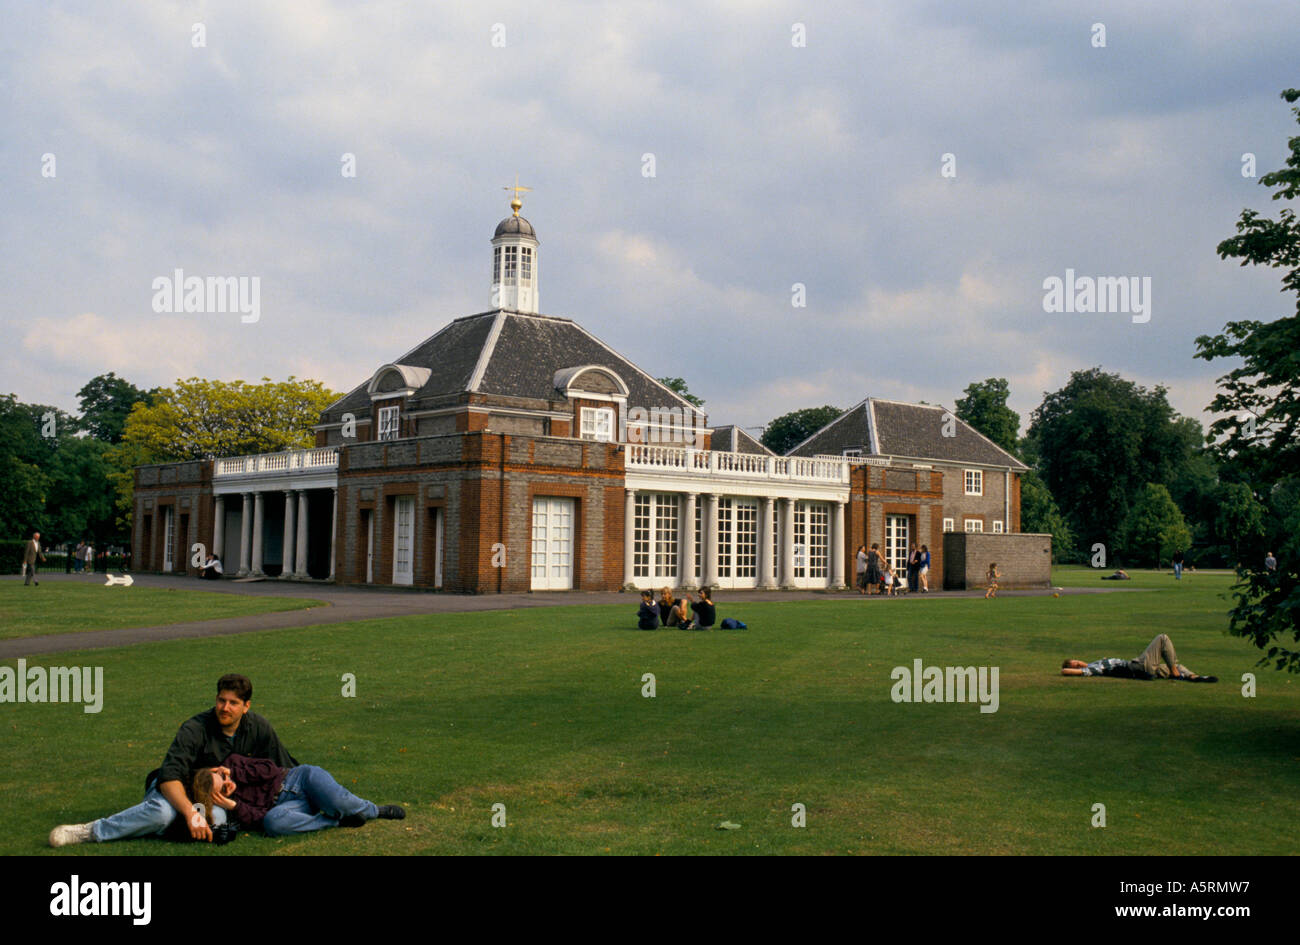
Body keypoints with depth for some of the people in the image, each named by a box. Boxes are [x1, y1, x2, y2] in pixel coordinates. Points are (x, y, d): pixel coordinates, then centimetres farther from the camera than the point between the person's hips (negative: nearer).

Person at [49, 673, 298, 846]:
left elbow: (285, 771, 2)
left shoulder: (259, 728, -8)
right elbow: (169, 776, -31)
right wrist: (191, 813, -45)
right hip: (177, 790, -5)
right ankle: (91, 831, -24)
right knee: (162, 812, -37)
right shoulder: (195, 729, -20)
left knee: (216, 820, -30)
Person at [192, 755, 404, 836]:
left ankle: (374, 810, 3)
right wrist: (234, 807, -28)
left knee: (338, 802, -31)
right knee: (272, 822, -37)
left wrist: (234, 773, -10)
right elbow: (261, 817, -14)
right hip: (284, 803, -1)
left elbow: (269, 769, -7)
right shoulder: (230, 806, -5)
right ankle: (337, 821, -20)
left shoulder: (232, 762, 0)